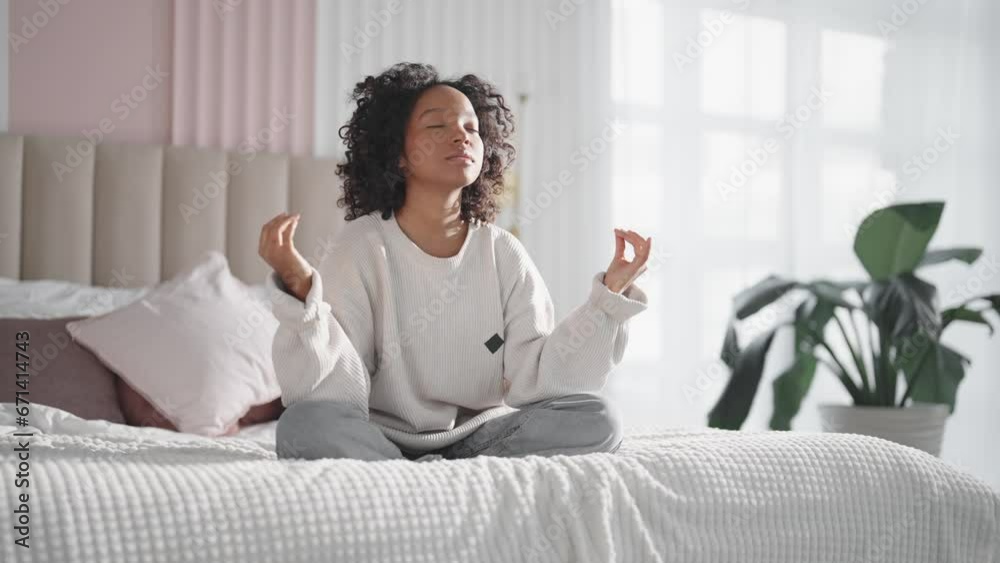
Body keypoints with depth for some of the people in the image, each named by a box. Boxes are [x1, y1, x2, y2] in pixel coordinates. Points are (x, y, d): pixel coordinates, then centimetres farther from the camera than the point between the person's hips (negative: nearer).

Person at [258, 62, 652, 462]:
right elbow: (334, 395, -19)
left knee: (594, 421, -19)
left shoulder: (503, 254, -1)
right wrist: (301, 289, -33)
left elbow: (536, 382, -8)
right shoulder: (360, 247, -10)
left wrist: (609, 294, -15)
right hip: (378, 439, -2)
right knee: (306, 425, -34)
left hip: (475, 436, 3)